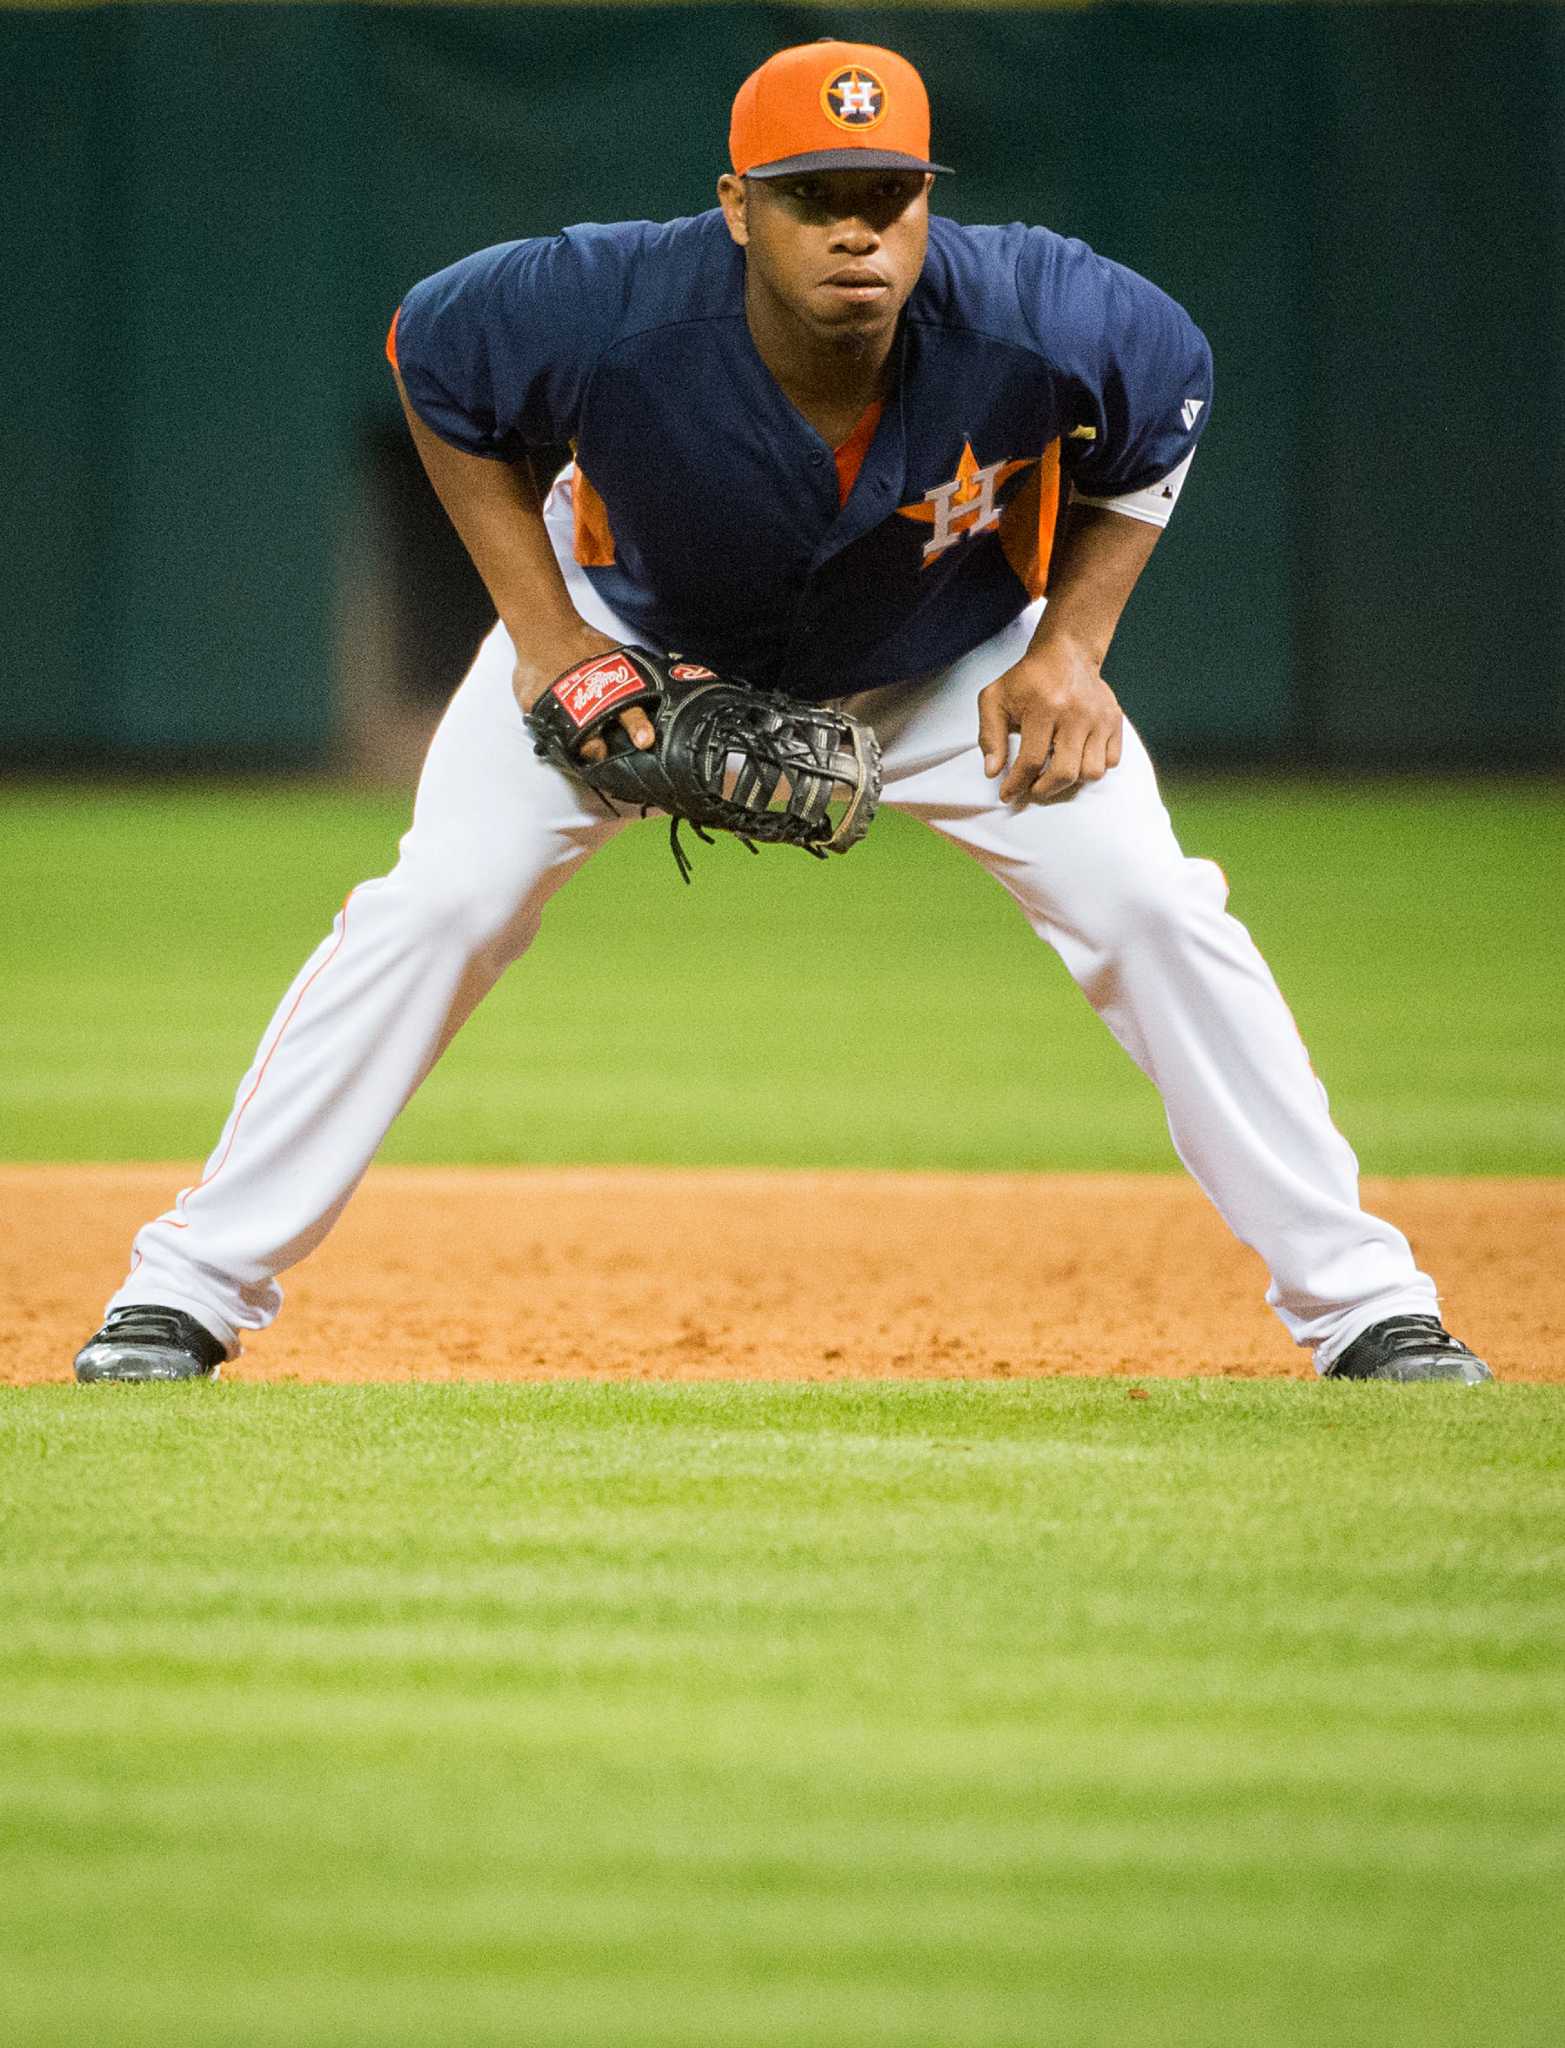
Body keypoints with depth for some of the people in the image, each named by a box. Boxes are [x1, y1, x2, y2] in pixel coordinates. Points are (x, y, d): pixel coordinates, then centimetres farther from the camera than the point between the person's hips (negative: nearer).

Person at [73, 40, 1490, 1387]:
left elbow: (1168, 392, -11)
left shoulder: (1035, 322, -36)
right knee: (435, 908, -13)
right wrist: (543, 631, -19)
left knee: (1155, 911, -12)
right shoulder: (607, 317, -38)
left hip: (949, 656, 1)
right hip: (643, 636, -1)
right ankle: (185, 1292, -2)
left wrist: (1071, 649, -17)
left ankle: (1365, 1305, -1)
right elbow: (431, 357, -15)